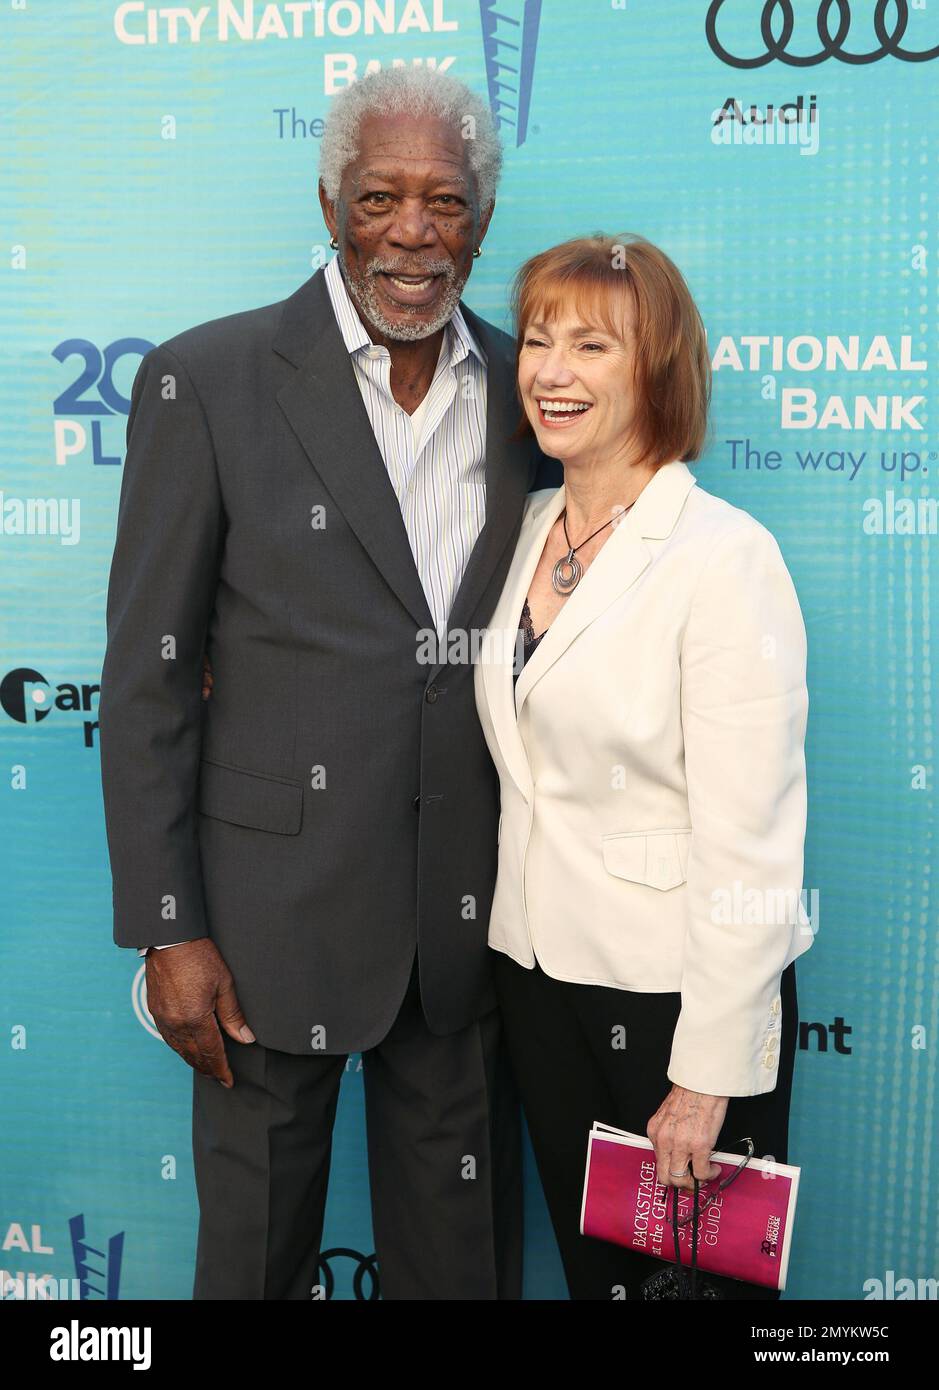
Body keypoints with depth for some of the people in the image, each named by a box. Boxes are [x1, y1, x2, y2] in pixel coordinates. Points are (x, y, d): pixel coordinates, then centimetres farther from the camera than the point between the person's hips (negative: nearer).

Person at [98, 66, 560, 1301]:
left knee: (462, 1245, 19)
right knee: (257, 1243, 16)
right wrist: (167, 927, -9)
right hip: (279, 906, -3)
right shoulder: (207, 381, -8)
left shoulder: (523, 390, 3)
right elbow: (148, 675, -7)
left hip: (473, 911, 3)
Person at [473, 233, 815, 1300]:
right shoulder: (529, 530, 4)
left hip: (679, 989, -6)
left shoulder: (725, 555, -17)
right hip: (540, 970, 6)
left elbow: (749, 842, -19)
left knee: (702, 1269, 14)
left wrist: (707, 1075, -18)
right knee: (591, 1261, 21)